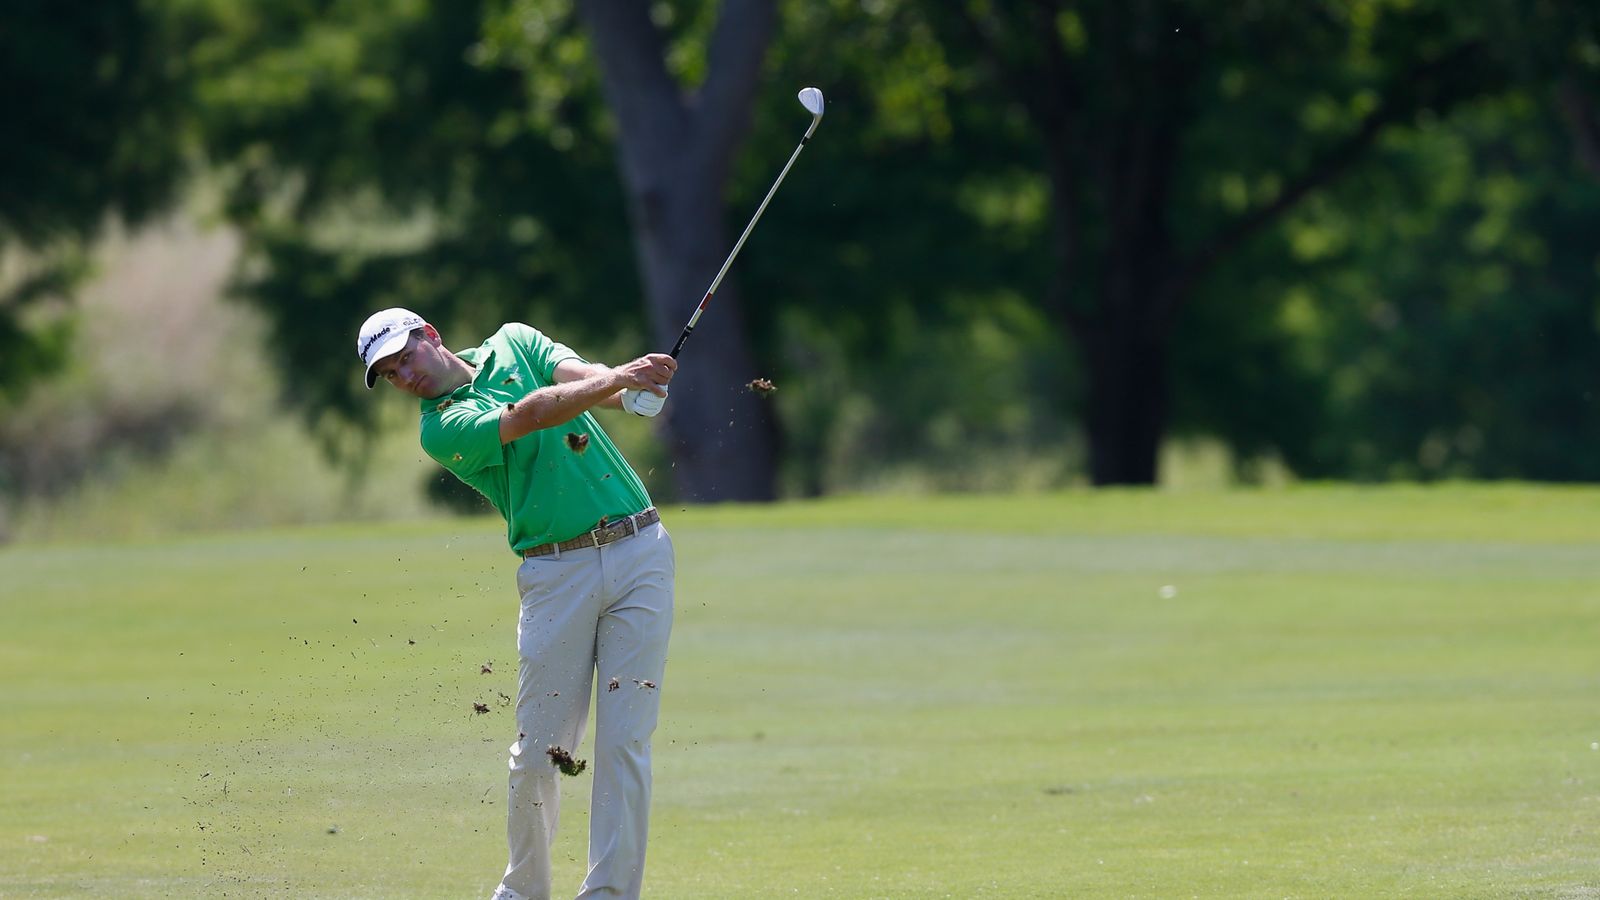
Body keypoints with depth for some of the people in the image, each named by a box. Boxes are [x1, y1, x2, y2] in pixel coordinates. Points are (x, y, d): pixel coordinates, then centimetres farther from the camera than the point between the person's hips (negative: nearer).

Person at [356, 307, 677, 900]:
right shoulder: (442, 430, -2)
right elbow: (529, 416, -17)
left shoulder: (513, 343, 13)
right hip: (557, 575, -2)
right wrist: (617, 380, -31)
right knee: (540, 750, -4)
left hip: (639, 551, 2)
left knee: (624, 741, -4)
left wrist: (625, 389, -29)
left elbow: (580, 375, -5)